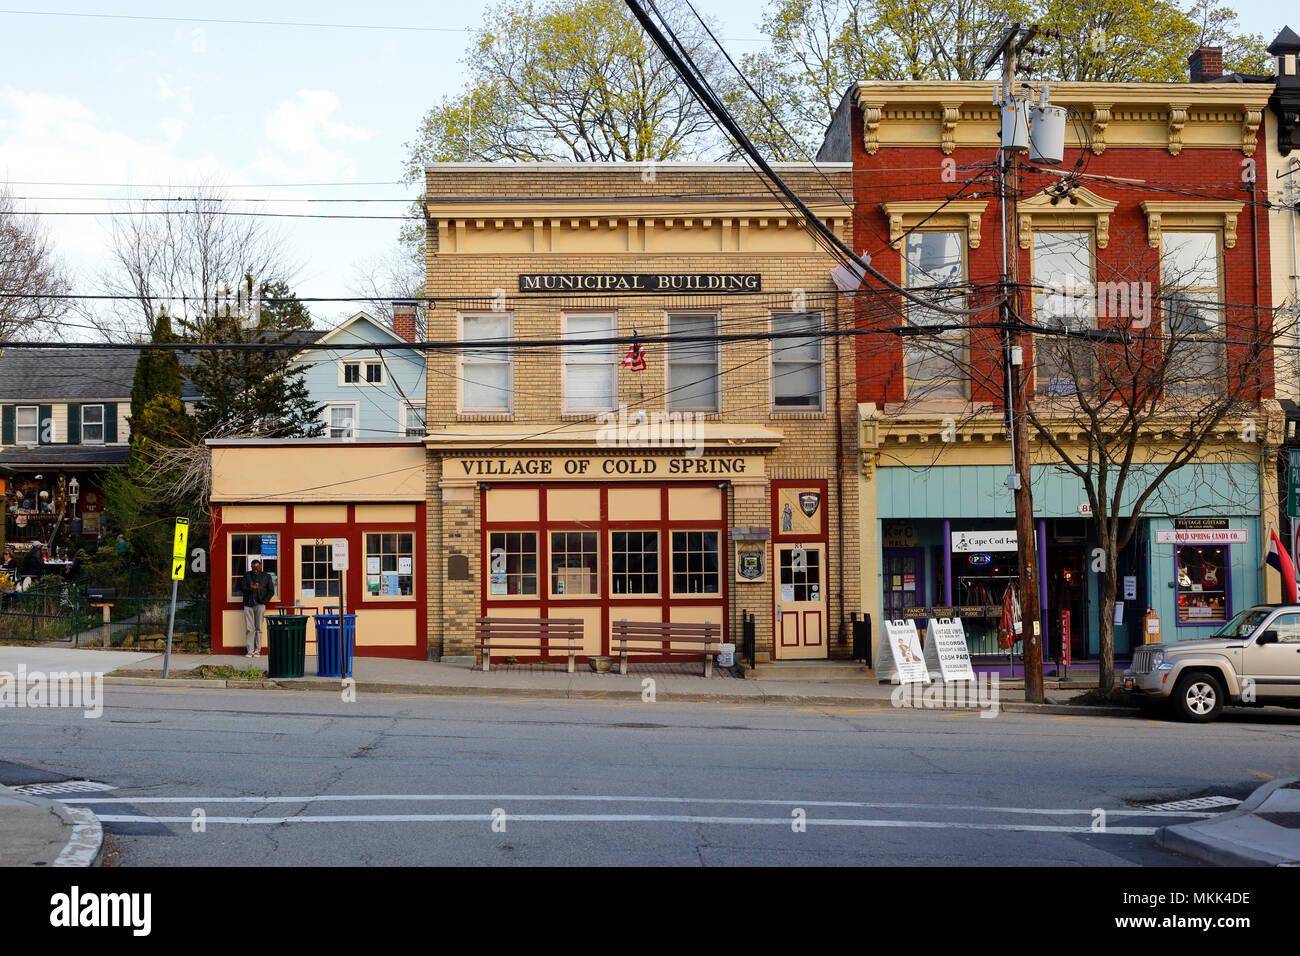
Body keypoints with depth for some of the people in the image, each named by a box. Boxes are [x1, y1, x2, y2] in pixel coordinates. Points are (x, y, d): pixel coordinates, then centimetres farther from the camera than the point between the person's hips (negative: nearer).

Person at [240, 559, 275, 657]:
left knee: (258, 629, -1)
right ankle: (250, 650, -3)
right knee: (249, 629, -3)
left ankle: (257, 650, 3)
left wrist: (264, 601, -1)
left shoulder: (266, 577, 10)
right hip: (248, 605, 1)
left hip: (260, 605, -1)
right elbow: (242, 587, 7)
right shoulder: (247, 575, 13)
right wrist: (250, 588, -13)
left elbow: (271, 591, 10)